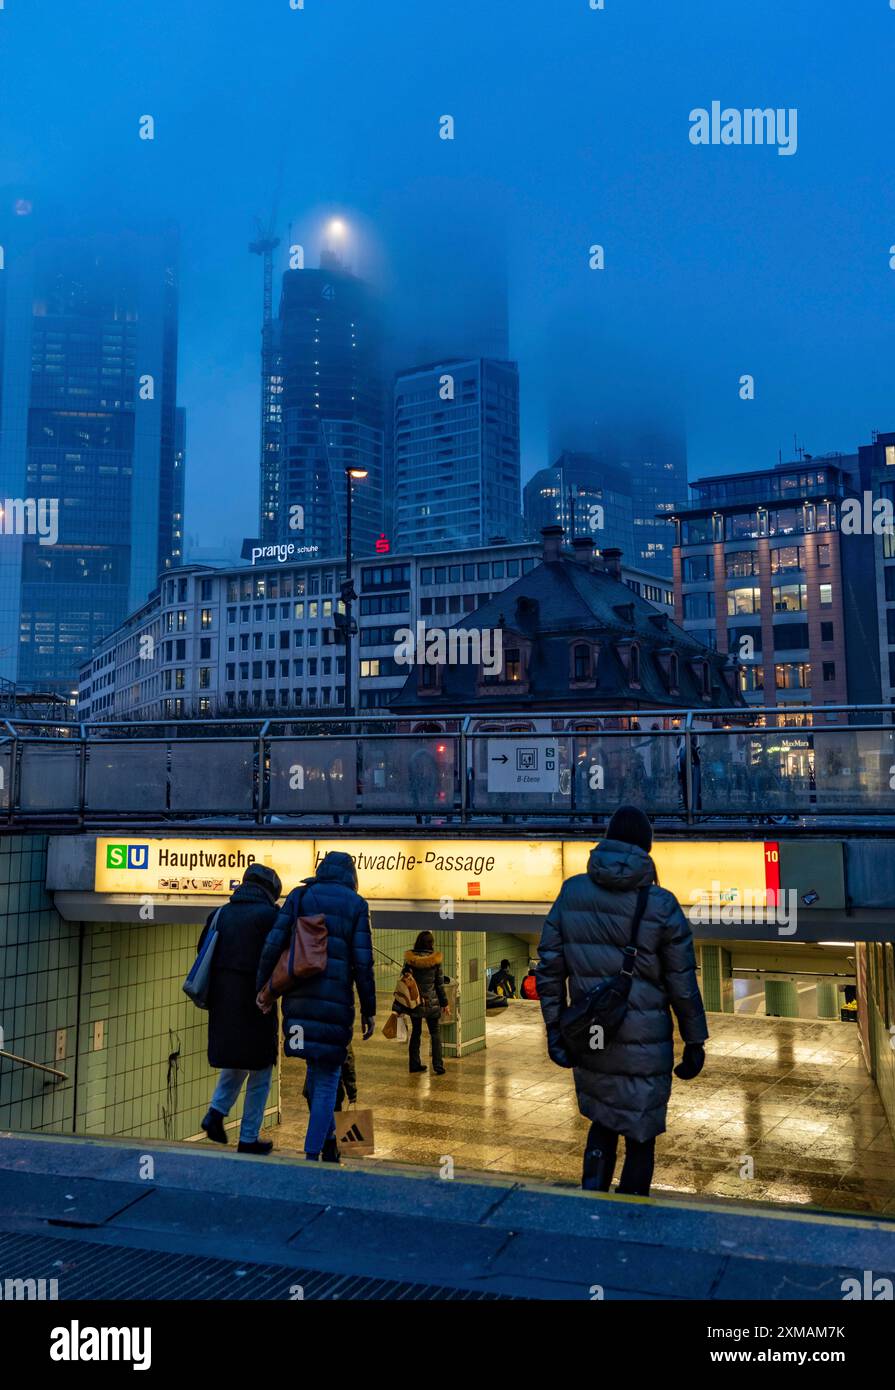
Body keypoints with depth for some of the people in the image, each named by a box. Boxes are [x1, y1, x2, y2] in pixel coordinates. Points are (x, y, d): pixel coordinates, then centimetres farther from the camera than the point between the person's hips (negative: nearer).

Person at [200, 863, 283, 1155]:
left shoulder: (221, 914, 8)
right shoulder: (268, 915, -11)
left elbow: (203, 949, 12)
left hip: (222, 1003, 6)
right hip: (254, 1003, -6)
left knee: (234, 1064, 26)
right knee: (260, 1073, 8)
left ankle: (216, 1111, 7)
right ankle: (249, 1138, 12)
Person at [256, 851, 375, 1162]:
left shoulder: (300, 896, 7)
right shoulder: (356, 904, 2)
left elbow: (274, 943, 0)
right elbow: (362, 962, -3)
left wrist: (263, 987, 8)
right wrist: (369, 1010, 3)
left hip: (299, 998, 3)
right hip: (336, 1001, -2)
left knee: (315, 1066, 21)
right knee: (327, 1078, 7)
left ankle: (328, 1140, 26)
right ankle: (313, 1152, 3)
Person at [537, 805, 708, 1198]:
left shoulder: (572, 892, -2)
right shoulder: (661, 905, -10)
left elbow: (549, 966, 0)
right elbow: (683, 984, -6)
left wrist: (554, 1027, 8)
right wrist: (695, 1042, 4)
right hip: (643, 1046, -3)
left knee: (603, 1120, 24)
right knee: (640, 1136, 12)